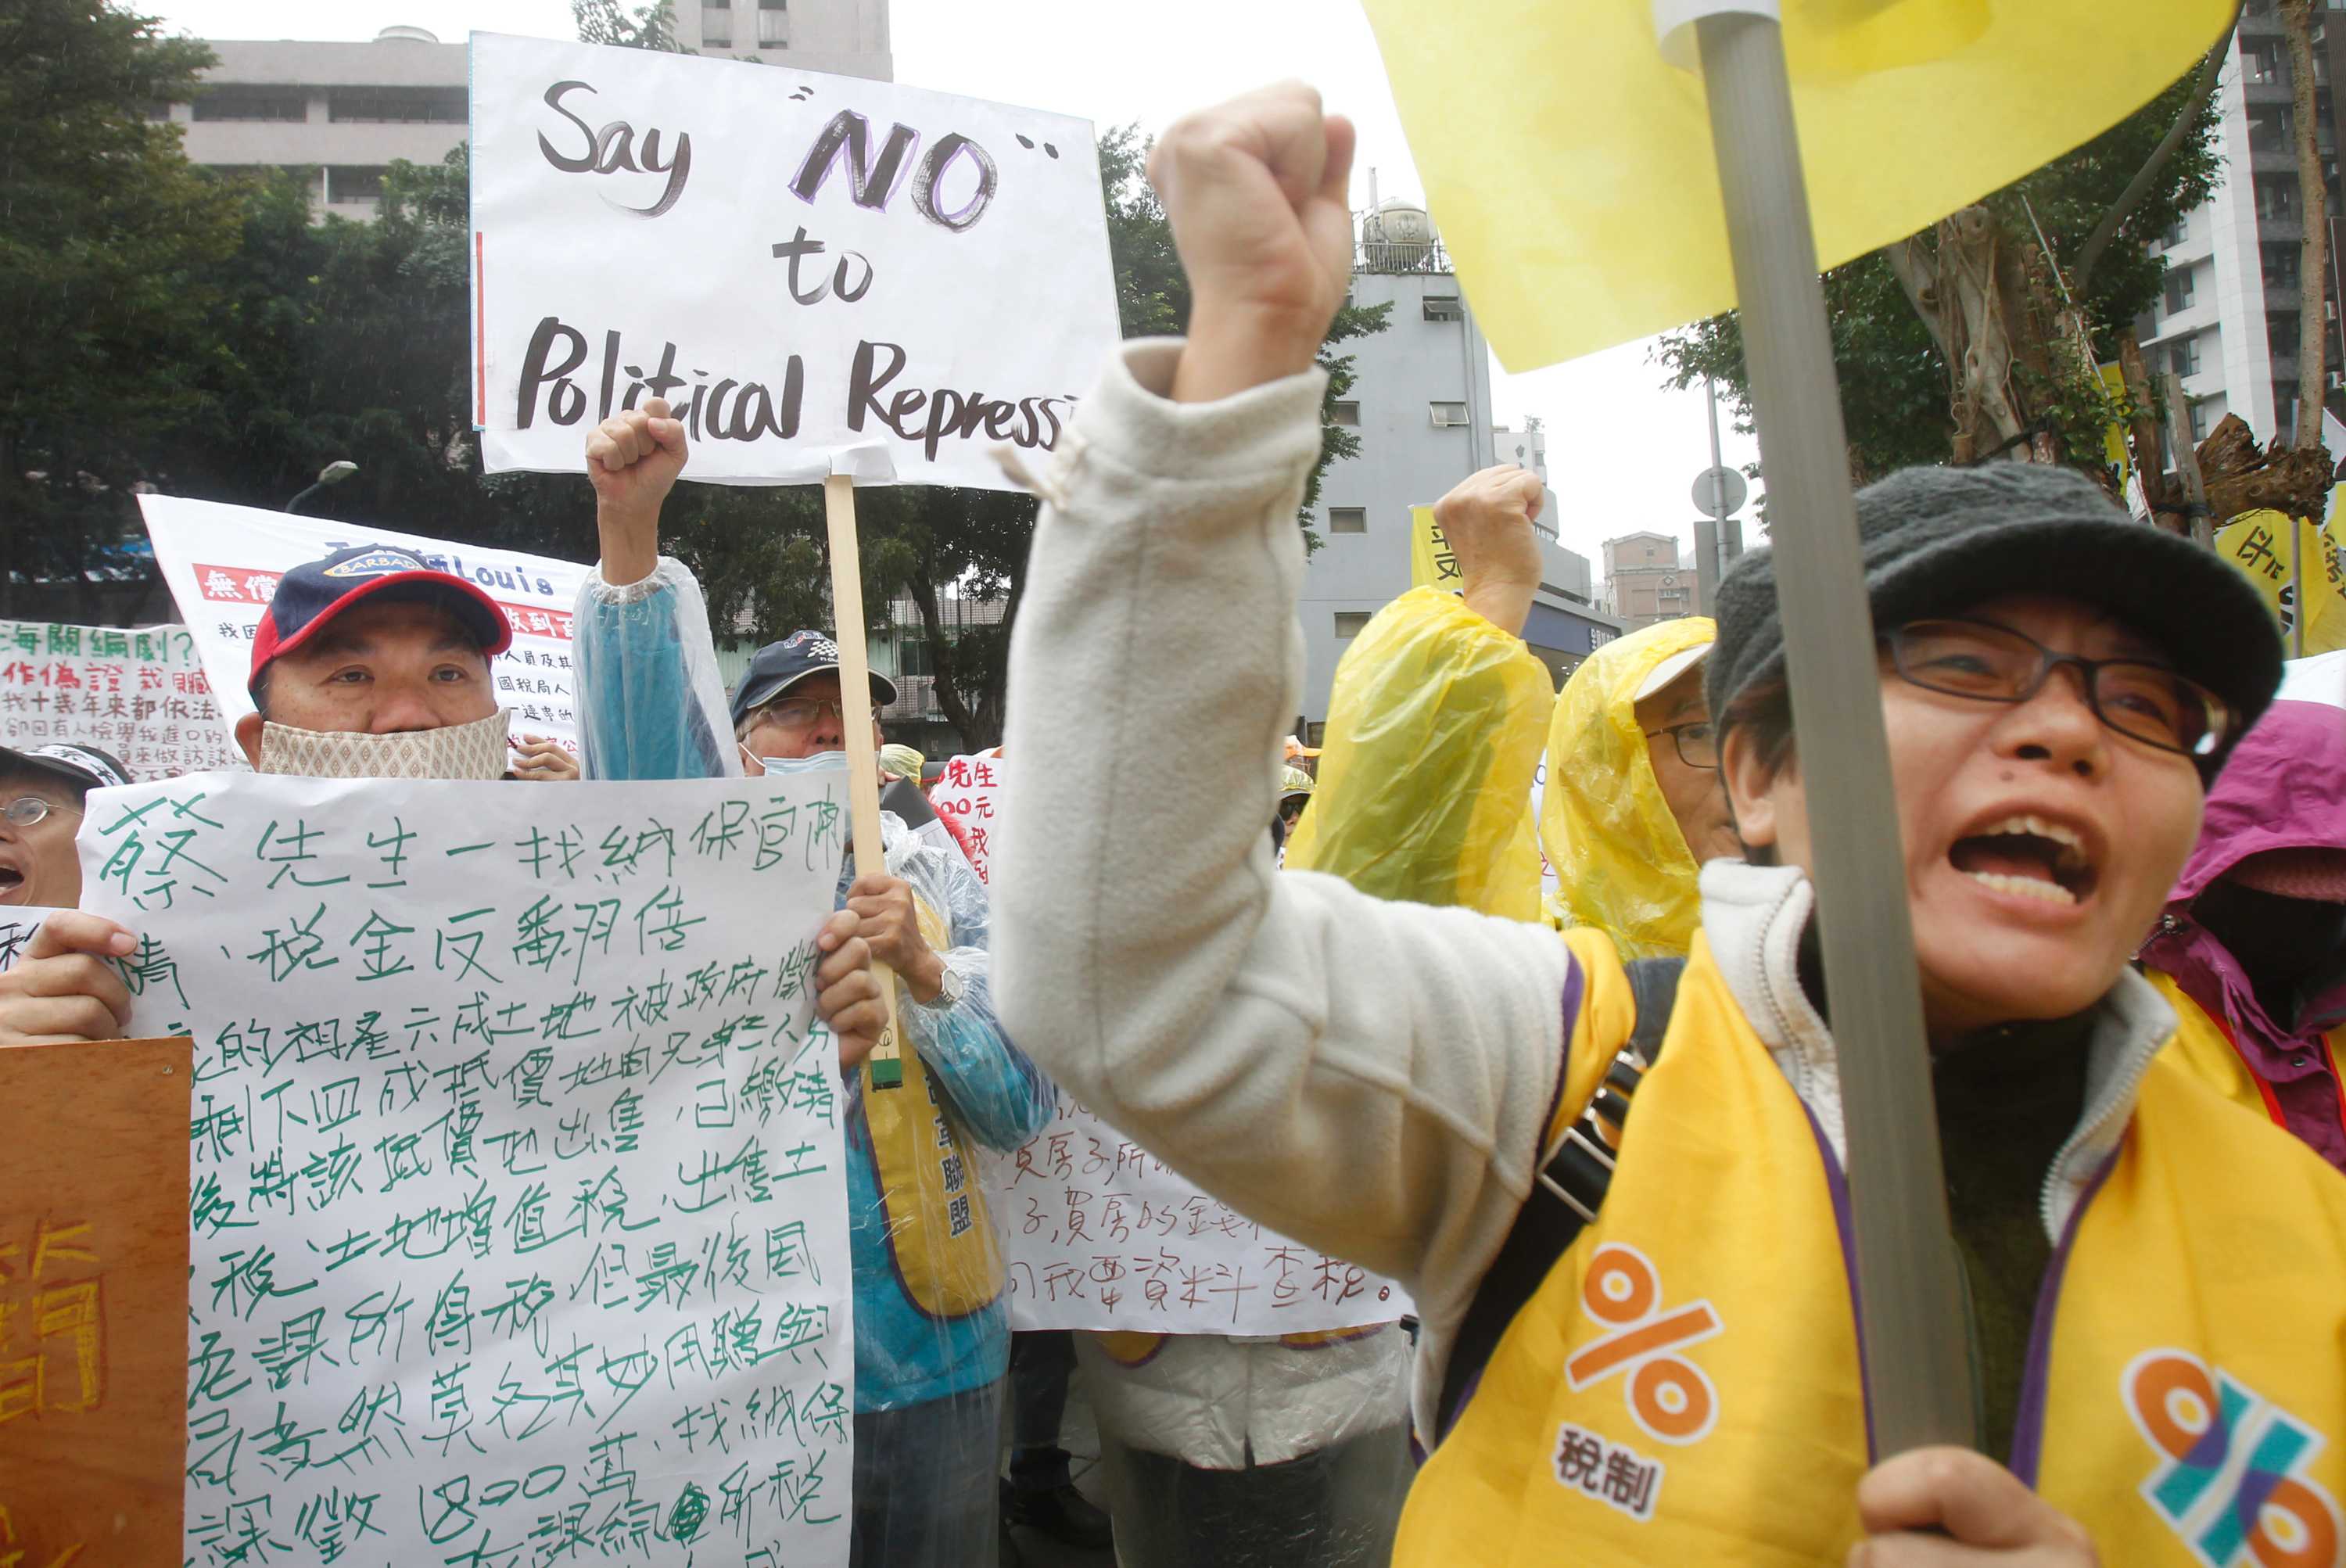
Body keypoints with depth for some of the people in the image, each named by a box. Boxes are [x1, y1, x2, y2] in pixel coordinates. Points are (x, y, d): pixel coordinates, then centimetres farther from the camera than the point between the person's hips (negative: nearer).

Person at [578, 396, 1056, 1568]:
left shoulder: (938, 884, 6)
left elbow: (1022, 1105, -2)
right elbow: (642, 735, -19)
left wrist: (921, 969, -17)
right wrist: (628, 529, -31)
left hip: (932, 1352, 3)